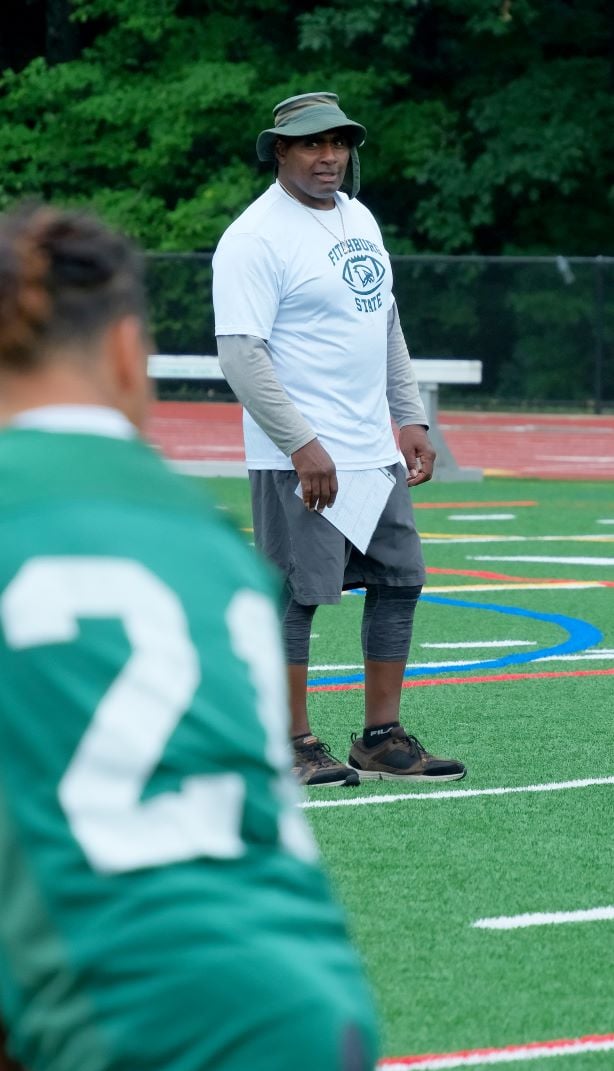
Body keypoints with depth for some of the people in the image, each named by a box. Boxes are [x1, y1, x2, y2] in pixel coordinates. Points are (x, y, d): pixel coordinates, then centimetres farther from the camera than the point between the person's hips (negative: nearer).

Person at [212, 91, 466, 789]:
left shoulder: (359, 219, 14)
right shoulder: (254, 237, -13)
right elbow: (240, 353, -19)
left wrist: (410, 419, 15)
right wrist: (303, 446, -23)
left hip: (376, 453, 9)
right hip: (299, 461, -9)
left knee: (399, 581, 10)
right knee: (296, 596, -5)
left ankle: (382, 742, 18)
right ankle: (293, 749, 4)